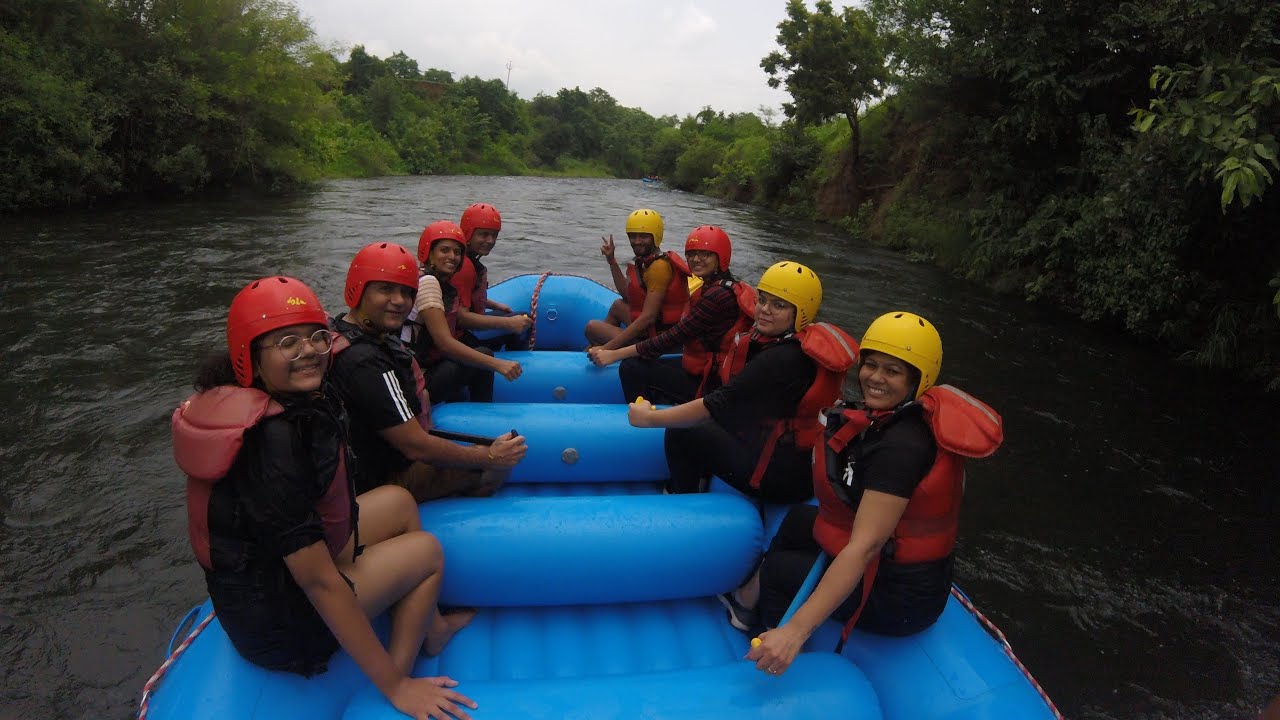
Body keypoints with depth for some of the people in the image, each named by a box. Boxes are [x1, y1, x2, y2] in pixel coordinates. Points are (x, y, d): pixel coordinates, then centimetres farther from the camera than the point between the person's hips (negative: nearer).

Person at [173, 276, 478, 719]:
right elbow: (319, 583, -32)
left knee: (399, 502, 16)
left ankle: (431, 629, 31)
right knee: (428, 551, 3)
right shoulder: (275, 440, -35)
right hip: (276, 628, -9)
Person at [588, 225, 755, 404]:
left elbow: (675, 337, -22)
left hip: (710, 382, -10)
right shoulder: (710, 287, 10)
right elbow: (681, 337, 9)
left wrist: (615, 355, -18)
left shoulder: (720, 295, -21)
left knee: (631, 369, -13)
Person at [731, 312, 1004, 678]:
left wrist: (795, 630, -39)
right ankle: (749, 599, 35)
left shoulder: (901, 446, -30)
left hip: (899, 597, -9)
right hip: (916, 569, 9)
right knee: (797, 519, 21)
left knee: (778, 568, 4)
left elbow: (865, 547, -36)